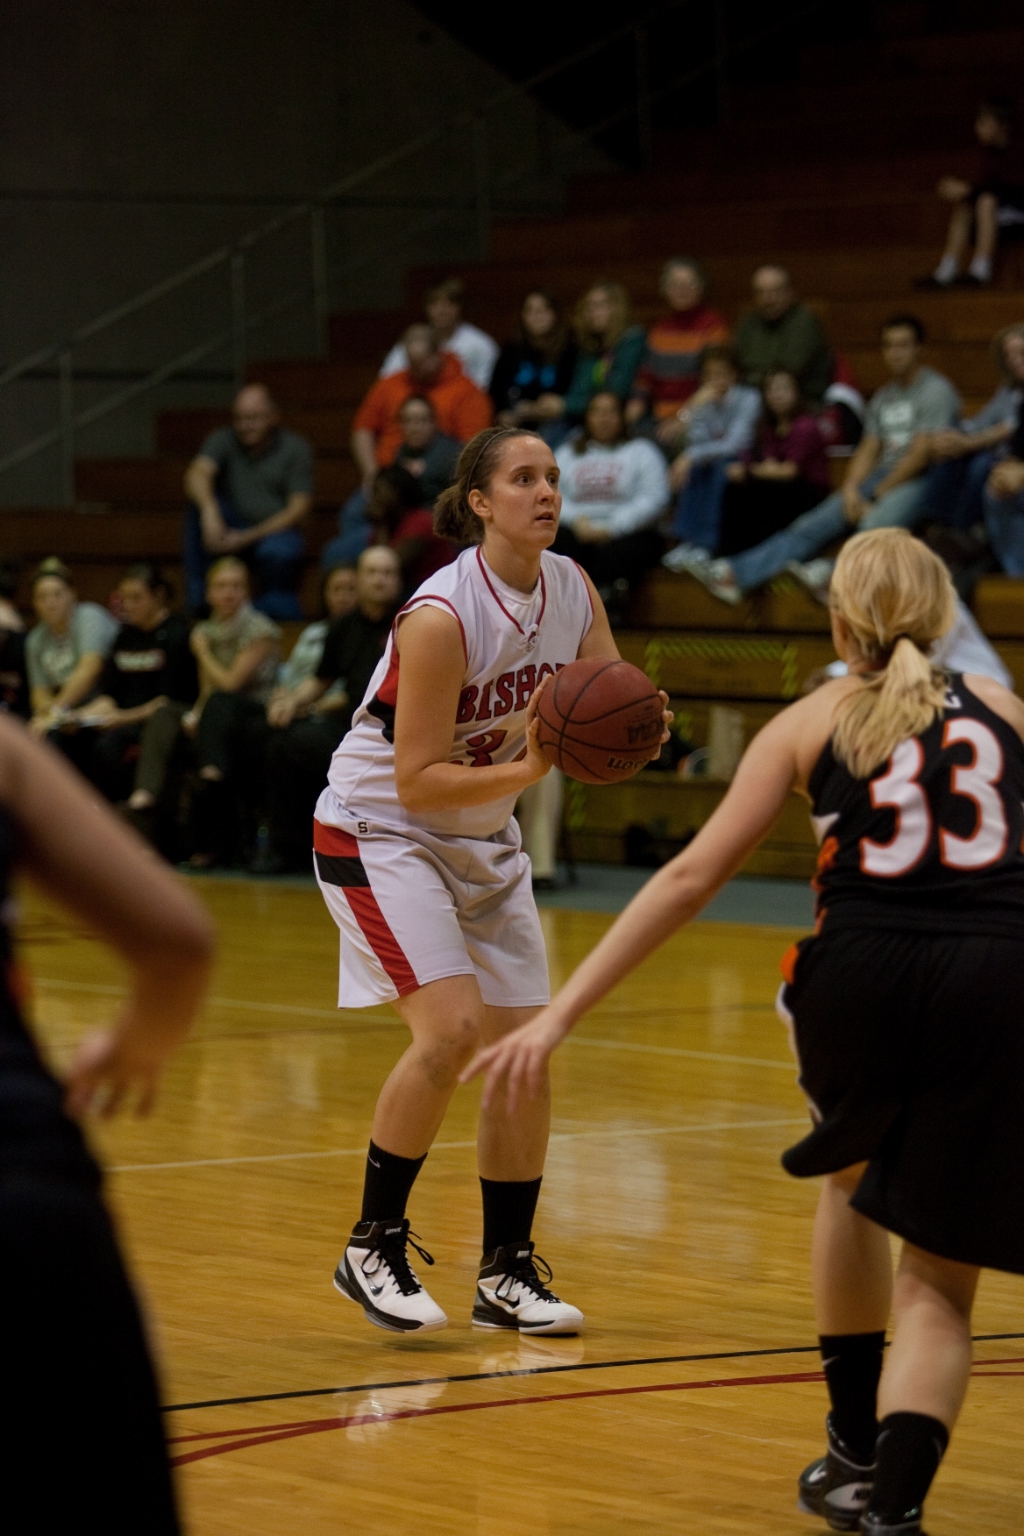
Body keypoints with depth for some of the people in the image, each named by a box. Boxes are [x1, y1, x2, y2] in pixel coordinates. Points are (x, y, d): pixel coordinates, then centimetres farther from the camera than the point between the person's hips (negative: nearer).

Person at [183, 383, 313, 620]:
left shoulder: (295, 448, -1)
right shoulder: (223, 440, 3)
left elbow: (298, 509, -8)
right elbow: (197, 474, -17)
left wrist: (248, 537, -20)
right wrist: (209, 511, -40)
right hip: (232, 530, 3)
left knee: (278, 552, -38)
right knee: (199, 504, -26)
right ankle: (197, 599, -25)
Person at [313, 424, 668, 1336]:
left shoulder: (571, 592, -5)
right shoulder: (442, 618, -25)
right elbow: (418, 781, -24)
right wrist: (526, 771, -35)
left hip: (485, 842, 7)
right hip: (381, 829, -7)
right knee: (452, 1027, -21)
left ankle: (506, 1273, 13)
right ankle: (372, 1250, -7)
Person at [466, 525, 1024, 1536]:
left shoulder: (815, 721, 17)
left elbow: (692, 877, 10)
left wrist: (562, 1011, 8)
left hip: (865, 970, 0)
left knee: (854, 1181, 32)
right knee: (938, 1281, 9)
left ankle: (855, 1447, 37)